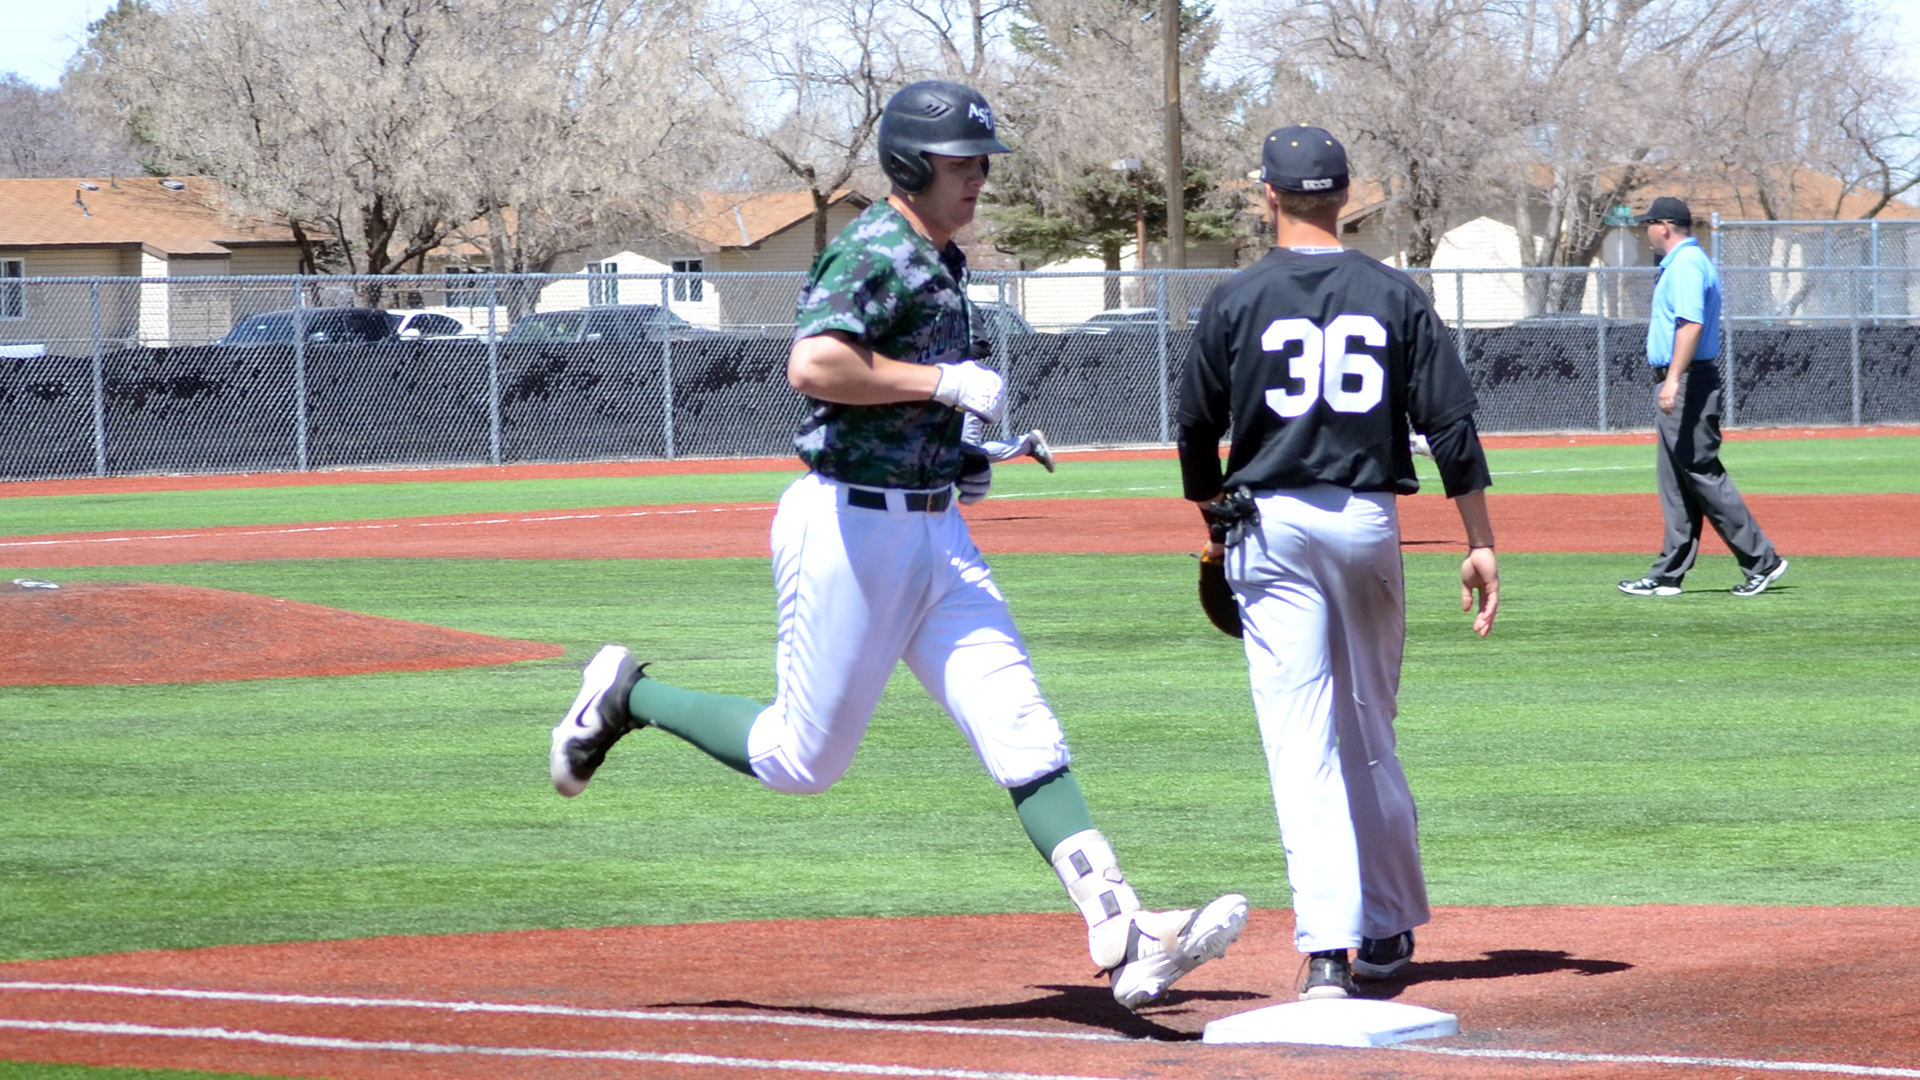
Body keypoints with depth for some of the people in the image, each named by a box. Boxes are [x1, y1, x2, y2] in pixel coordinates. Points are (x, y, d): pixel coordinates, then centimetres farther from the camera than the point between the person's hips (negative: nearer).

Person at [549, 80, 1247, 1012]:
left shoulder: (942, 263, 15)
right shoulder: (874, 254, -15)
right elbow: (814, 366, -31)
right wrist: (947, 383, -25)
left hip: (935, 532, 9)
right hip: (850, 525, -8)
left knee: (1022, 731, -4)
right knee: (804, 760, 2)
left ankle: (1121, 934, -13)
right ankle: (628, 697, 24)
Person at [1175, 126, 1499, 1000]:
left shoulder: (1237, 299, -2)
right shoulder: (1396, 295, 2)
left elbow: (1197, 432, 4)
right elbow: (1451, 426, -2)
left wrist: (1216, 526, 20)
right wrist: (1480, 544, 1)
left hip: (1271, 526, -2)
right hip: (1368, 521, 2)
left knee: (1300, 741, -5)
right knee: (1370, 735, 16)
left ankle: (1326, 947, -16)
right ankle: (1387, 930, 25)